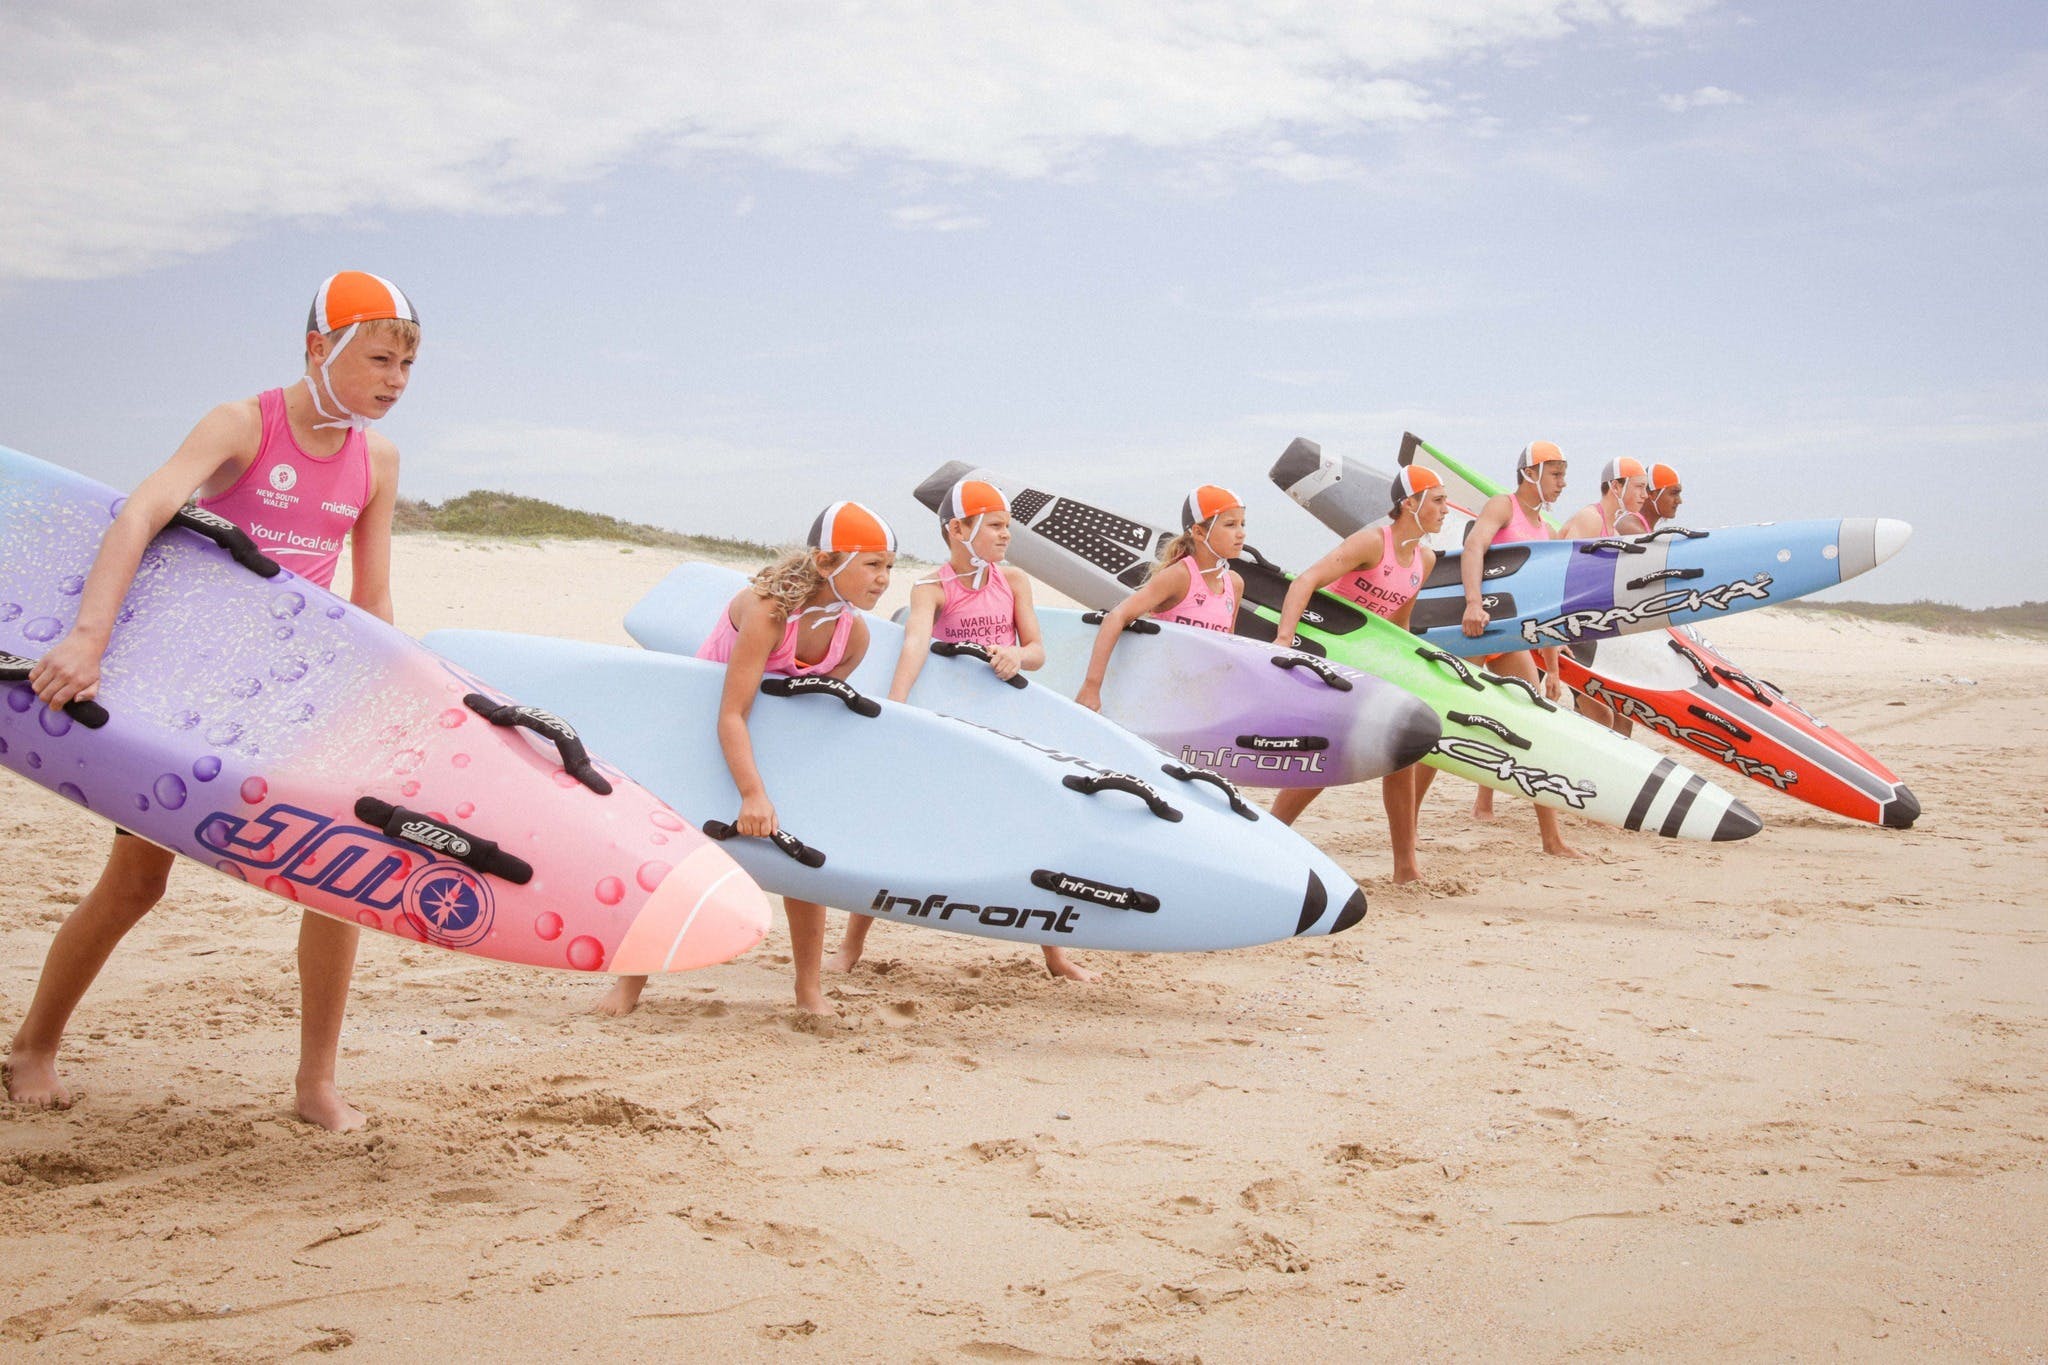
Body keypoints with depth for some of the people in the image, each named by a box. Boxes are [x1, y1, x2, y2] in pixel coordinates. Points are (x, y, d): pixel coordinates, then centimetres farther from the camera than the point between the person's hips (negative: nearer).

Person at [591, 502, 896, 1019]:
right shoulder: (765, 609, -37)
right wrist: (753, 794, -48)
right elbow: (731, 715, -41)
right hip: (701, 726, -4)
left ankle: (809, 989, 5)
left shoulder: (854, 634, -20)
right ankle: (630, 979, 13)